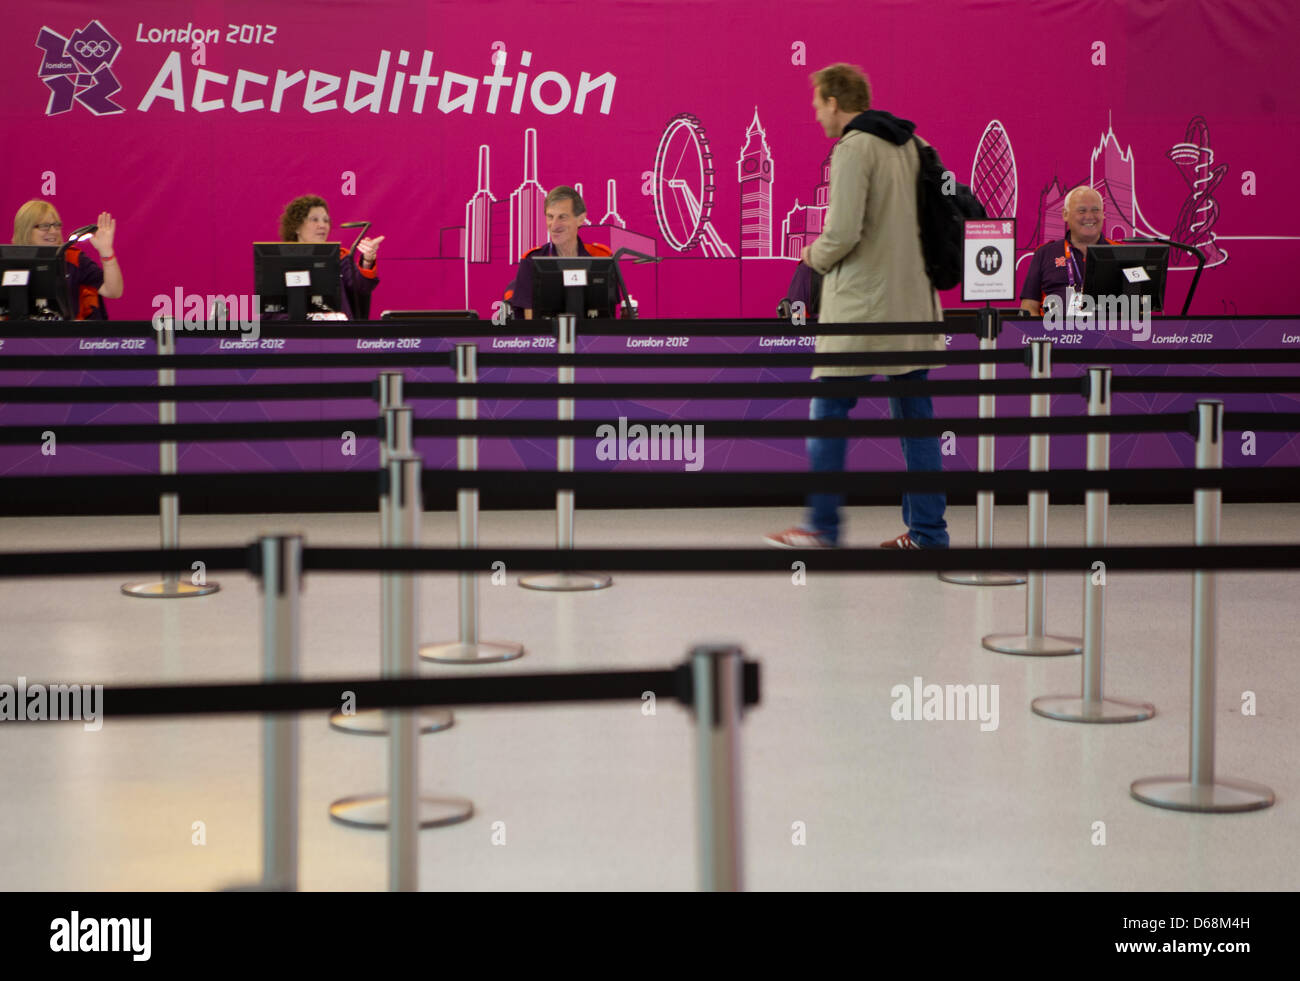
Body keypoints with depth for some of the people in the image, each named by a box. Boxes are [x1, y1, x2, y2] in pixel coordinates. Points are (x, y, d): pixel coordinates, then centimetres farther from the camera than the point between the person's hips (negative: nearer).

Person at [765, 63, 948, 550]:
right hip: (914, 302, 8)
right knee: (914, 417, 9)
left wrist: (815, 255, 1)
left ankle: (822, 525, 7)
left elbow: (843, 233, -20)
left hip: (861, 306, -8)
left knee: (828, 411, 3)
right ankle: (927, 530, 11)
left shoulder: (853, 149, -12)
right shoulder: (909, 145, 13)